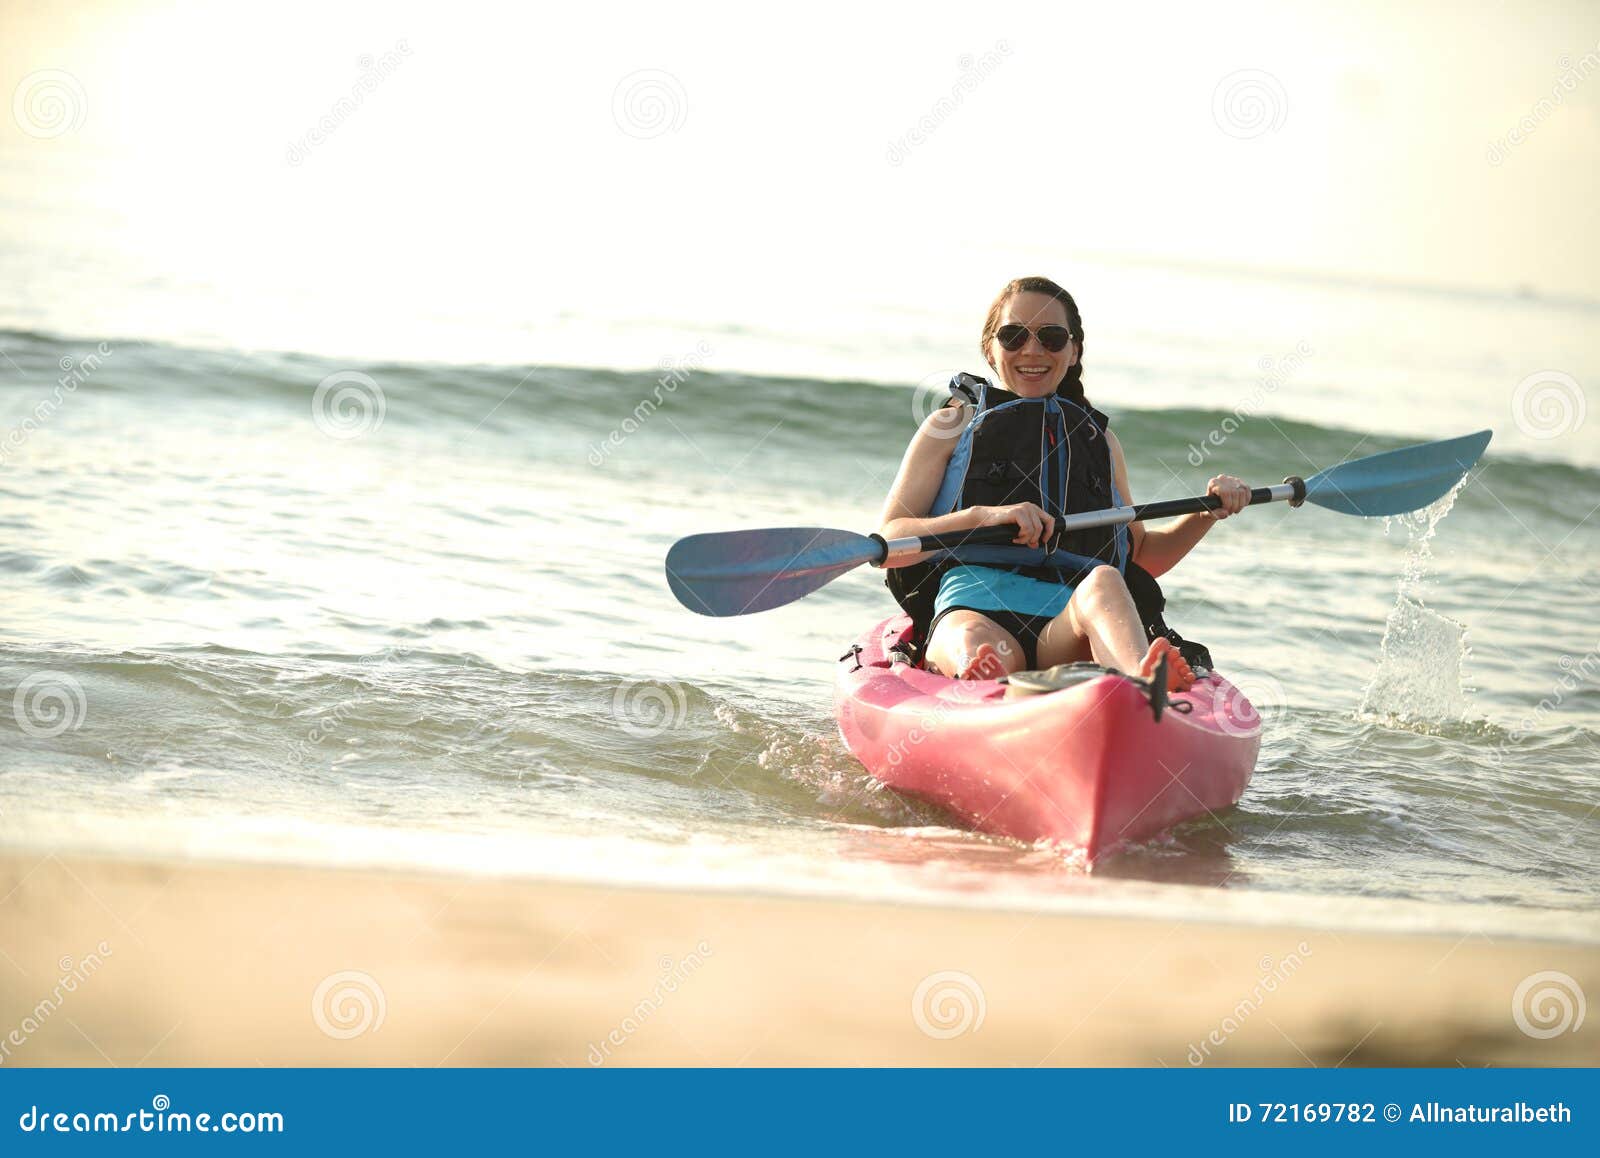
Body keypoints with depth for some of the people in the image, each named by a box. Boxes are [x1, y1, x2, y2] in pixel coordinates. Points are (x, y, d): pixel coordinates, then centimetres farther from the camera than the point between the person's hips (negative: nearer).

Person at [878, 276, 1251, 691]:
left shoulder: (1098, 438, 29)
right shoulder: (953, 425, 18)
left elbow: (1140, 554, 38)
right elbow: (887, 545, 7)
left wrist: (1206, 515, 19)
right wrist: (983, 515, -9)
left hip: (1071, 628, 2)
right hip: (975, 610, -2)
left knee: (1102, 580, -36)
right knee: (985, 654, -41)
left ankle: (1147, 677, -68)